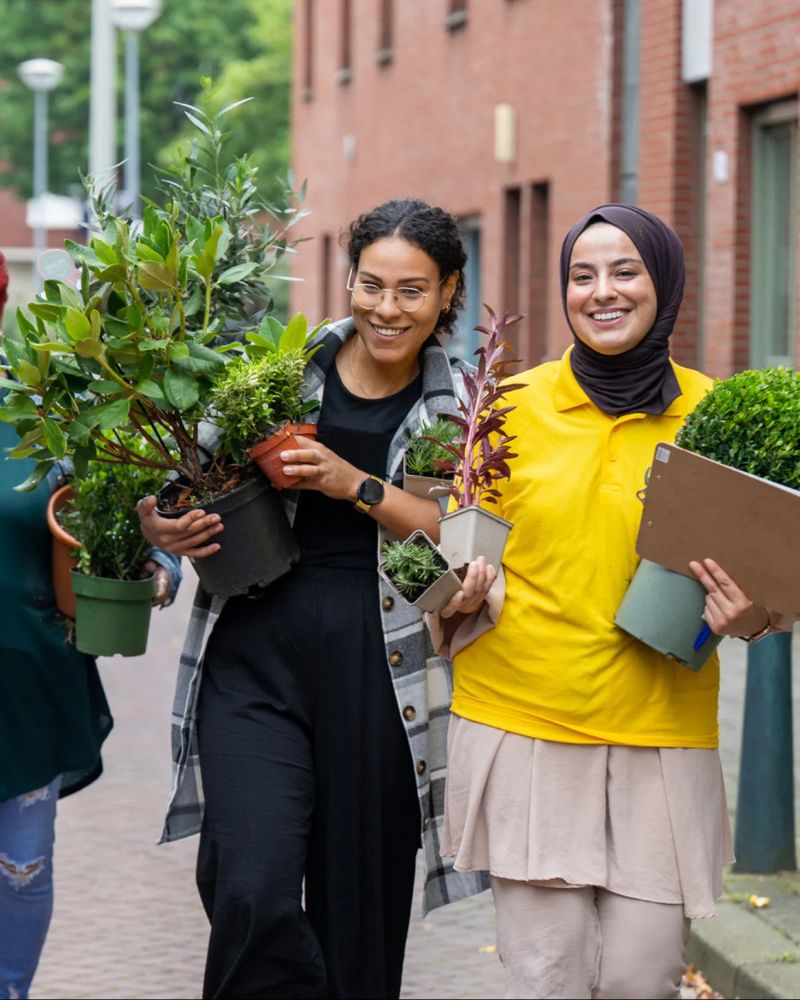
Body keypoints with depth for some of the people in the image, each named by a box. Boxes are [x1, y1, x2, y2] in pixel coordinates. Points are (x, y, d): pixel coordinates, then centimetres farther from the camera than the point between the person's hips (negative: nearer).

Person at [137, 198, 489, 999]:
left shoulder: (460, 407, 5)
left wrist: (357, 485, -16)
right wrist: (163, 527, -7)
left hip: (381, 670, 0)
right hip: (257, 654, 0)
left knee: (360, 907, 6)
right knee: (251, 892, -16)